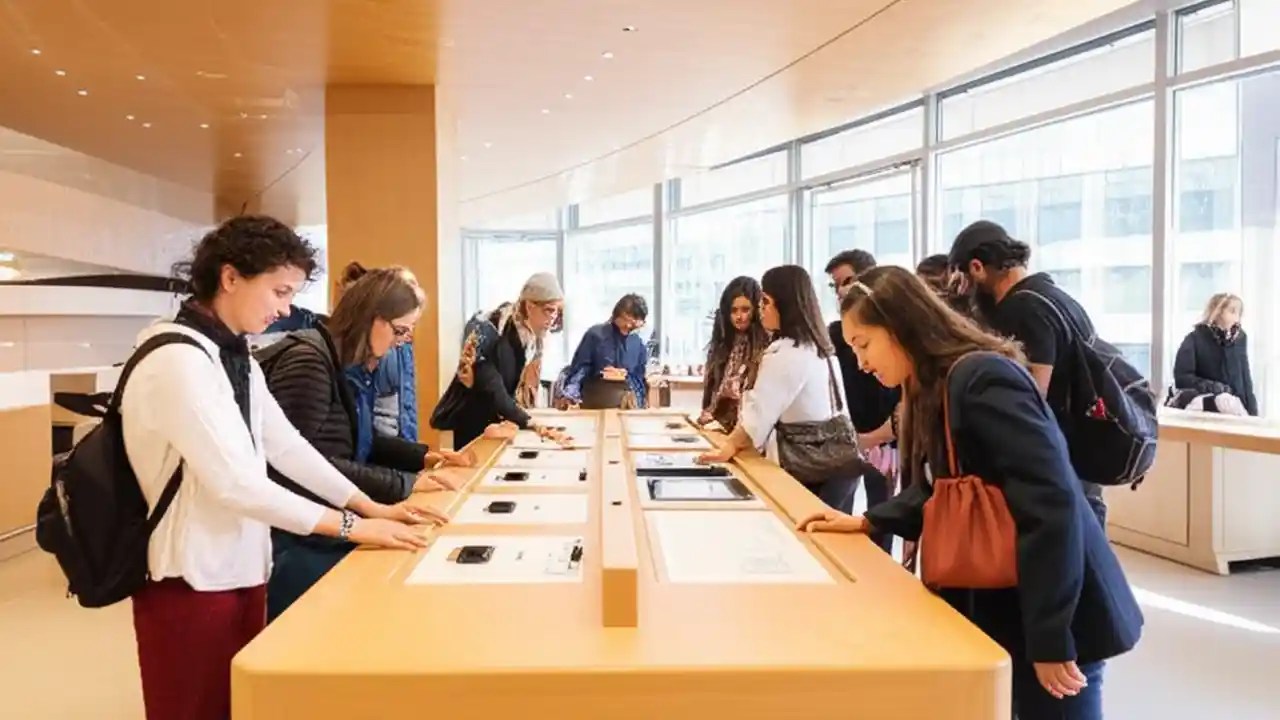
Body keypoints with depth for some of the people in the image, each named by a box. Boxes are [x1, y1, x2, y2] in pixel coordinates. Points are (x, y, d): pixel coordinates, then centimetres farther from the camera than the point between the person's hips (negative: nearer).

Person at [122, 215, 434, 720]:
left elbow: (287, 447, 8)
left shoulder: (237, 357, 9)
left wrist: (371, 507, 1)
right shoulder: (177, 359, -21)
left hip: (242, 569, 9)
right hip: (193, 581, -9)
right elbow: (235, 484, -26)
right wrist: (352, 526, -21)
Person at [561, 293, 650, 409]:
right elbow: (579, 368, -7)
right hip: (594, 406, -3)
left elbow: (640, 379, 14)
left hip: (626, 408, 3)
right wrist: (570, 393, -24)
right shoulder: (595, 335, -4)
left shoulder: (638, 344, 8)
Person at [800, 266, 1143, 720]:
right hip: (998, 605, 9)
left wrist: (1050, 637, -24)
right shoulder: (934, 389, 8)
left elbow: (1050, 502, -26)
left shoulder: (982, 377, -21)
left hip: (1055, 621, -9)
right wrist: (868, 522, 9)